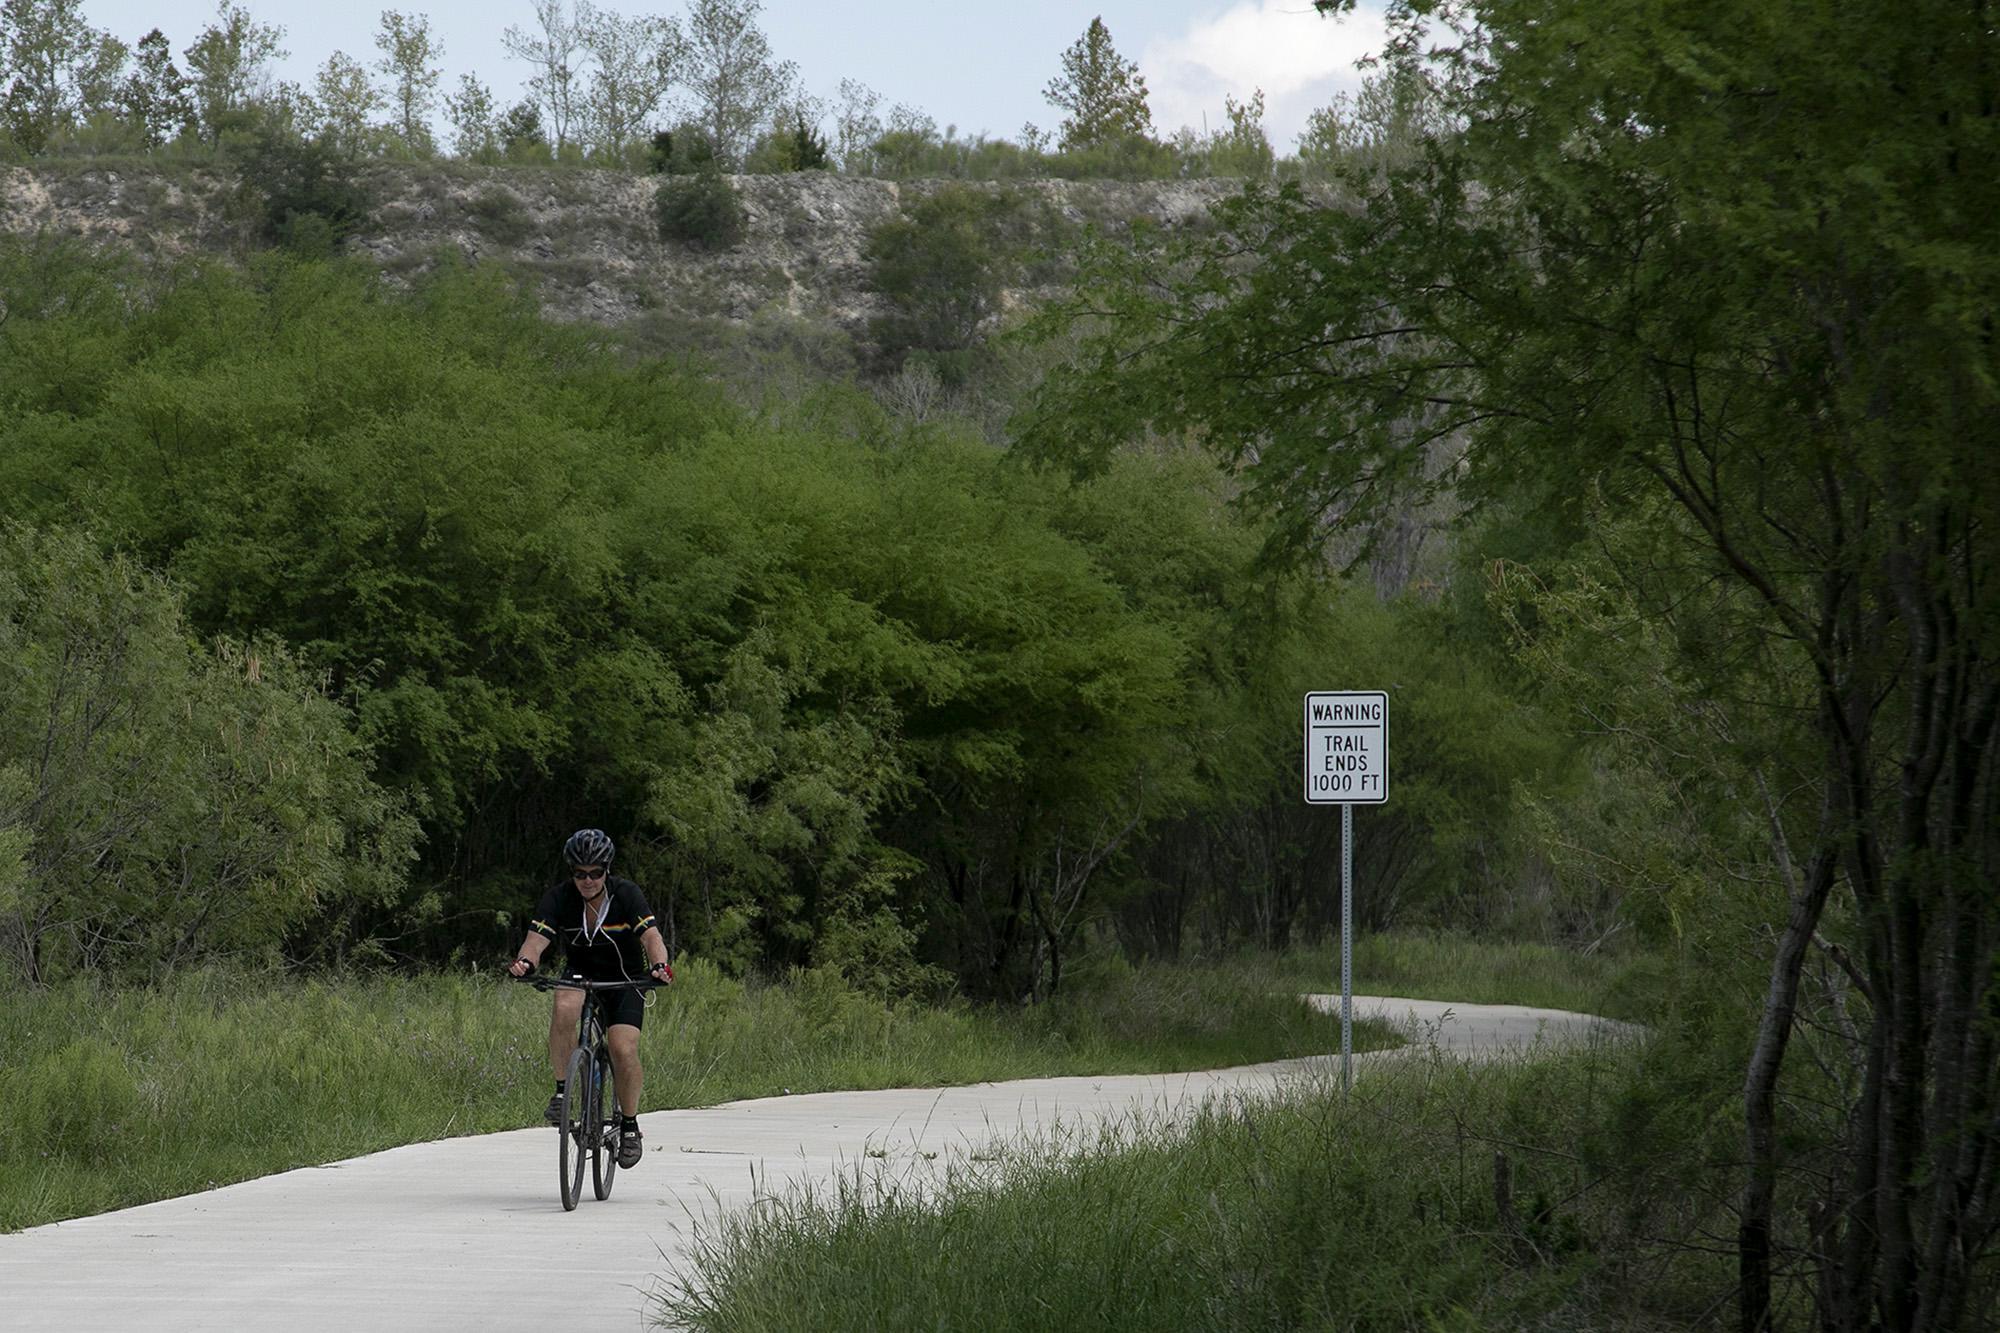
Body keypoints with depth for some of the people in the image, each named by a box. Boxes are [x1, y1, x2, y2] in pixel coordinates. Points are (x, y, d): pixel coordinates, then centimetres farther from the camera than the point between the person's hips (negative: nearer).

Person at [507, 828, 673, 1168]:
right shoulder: (559, 898, -16)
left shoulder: (626, 895, -19)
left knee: (624, 1050, -20)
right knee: (564, 1008, -34)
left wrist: (659, 965, -53)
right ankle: (562, 1089, -18)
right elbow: (536, 938, -28)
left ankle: (629, 1125, 3)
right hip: (580, 977, 1)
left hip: (625, 981, -1)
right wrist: (525, 962, -51)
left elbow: (651, 936, -31)